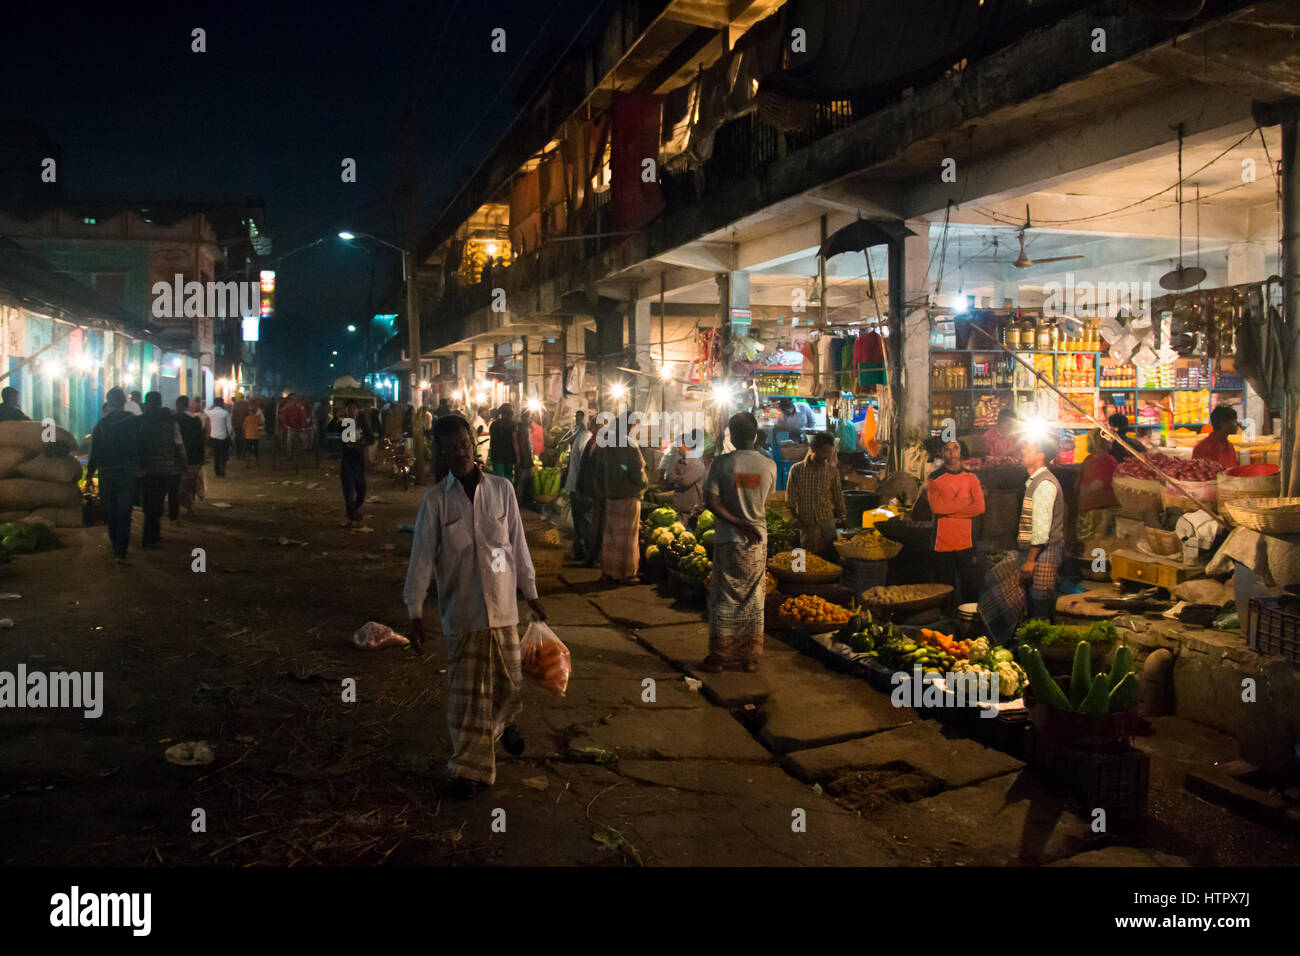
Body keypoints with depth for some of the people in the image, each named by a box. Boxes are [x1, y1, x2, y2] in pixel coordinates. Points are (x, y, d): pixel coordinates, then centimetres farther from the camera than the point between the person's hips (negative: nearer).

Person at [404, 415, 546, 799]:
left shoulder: (502, 488, -1)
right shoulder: (435, 499, -4)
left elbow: (517, 543, 6)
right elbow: (422, 555, -2)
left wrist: (531, 593, 11)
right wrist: (415, 611, -5)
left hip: (502, 604, 2)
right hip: (461, 609, -1)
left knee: (509, 681, 13)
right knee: (467, 692, 4)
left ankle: (503, 723, 46)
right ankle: (470, 767, 19)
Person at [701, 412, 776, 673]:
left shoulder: (722, 463, -10)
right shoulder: (769, 465, -4)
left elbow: (711, 501, -15)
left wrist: (738, 523, -11)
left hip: (728, 540, -2)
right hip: (758, 541, 2)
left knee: (724, 599, 6)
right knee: (754, 600, 11)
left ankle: (718, 658, 11)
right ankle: (750, 657, 17)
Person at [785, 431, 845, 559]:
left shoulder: (832, 470, 1)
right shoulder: (797, 469, -3)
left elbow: (838, 495, 9)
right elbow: (790, 496, 1)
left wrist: (841, 516, 8)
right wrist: (795, 517, -3)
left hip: (827, 520, 1)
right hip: (806, 521, -1)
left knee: (828, 555, -2)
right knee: (808, 556, 4)